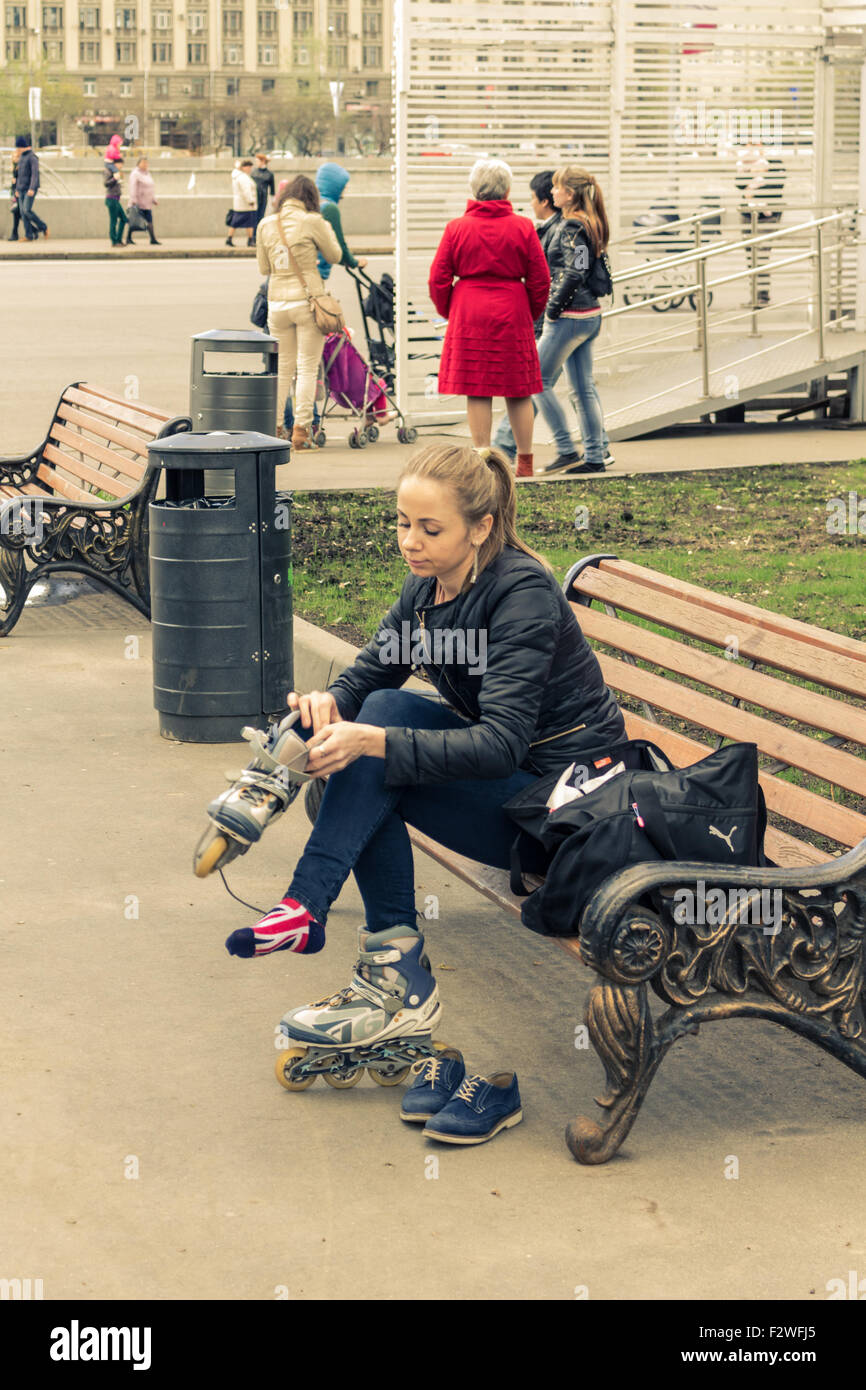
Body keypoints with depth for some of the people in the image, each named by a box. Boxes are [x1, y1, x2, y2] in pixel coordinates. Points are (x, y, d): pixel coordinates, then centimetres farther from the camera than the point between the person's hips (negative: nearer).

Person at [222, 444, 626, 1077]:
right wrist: (328, 702, -22)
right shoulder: (426, 587, 2)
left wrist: (372, 742, -39)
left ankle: (307, 906, -21)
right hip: (499, 773, 8)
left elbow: (501, 745, -30)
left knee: (386, 718, -22)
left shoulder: (523, 592, -22)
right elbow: (365, 676, 3)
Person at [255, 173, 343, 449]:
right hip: (307, 301, -4)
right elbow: (334, 256, 6)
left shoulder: (266, 225, 4)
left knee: (282, 367, 14)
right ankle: (300, 430, 0)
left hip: (277, 302, 4)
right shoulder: (312, 222, -7)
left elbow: (264, 267, 13)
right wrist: (327, 229, 20)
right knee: (308, 367, 3)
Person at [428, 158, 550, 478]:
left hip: (469, 316, -1)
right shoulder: (523, 227, 0)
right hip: (512, 315, 1)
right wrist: (530, 314, 17)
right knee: (519, 390, 8)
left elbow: (438, 280, 1)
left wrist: (449, 313, 17)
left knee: (476, 390, 2)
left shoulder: (456, 228, -1)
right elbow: (540, 280, 3)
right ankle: (525, 461, 13)